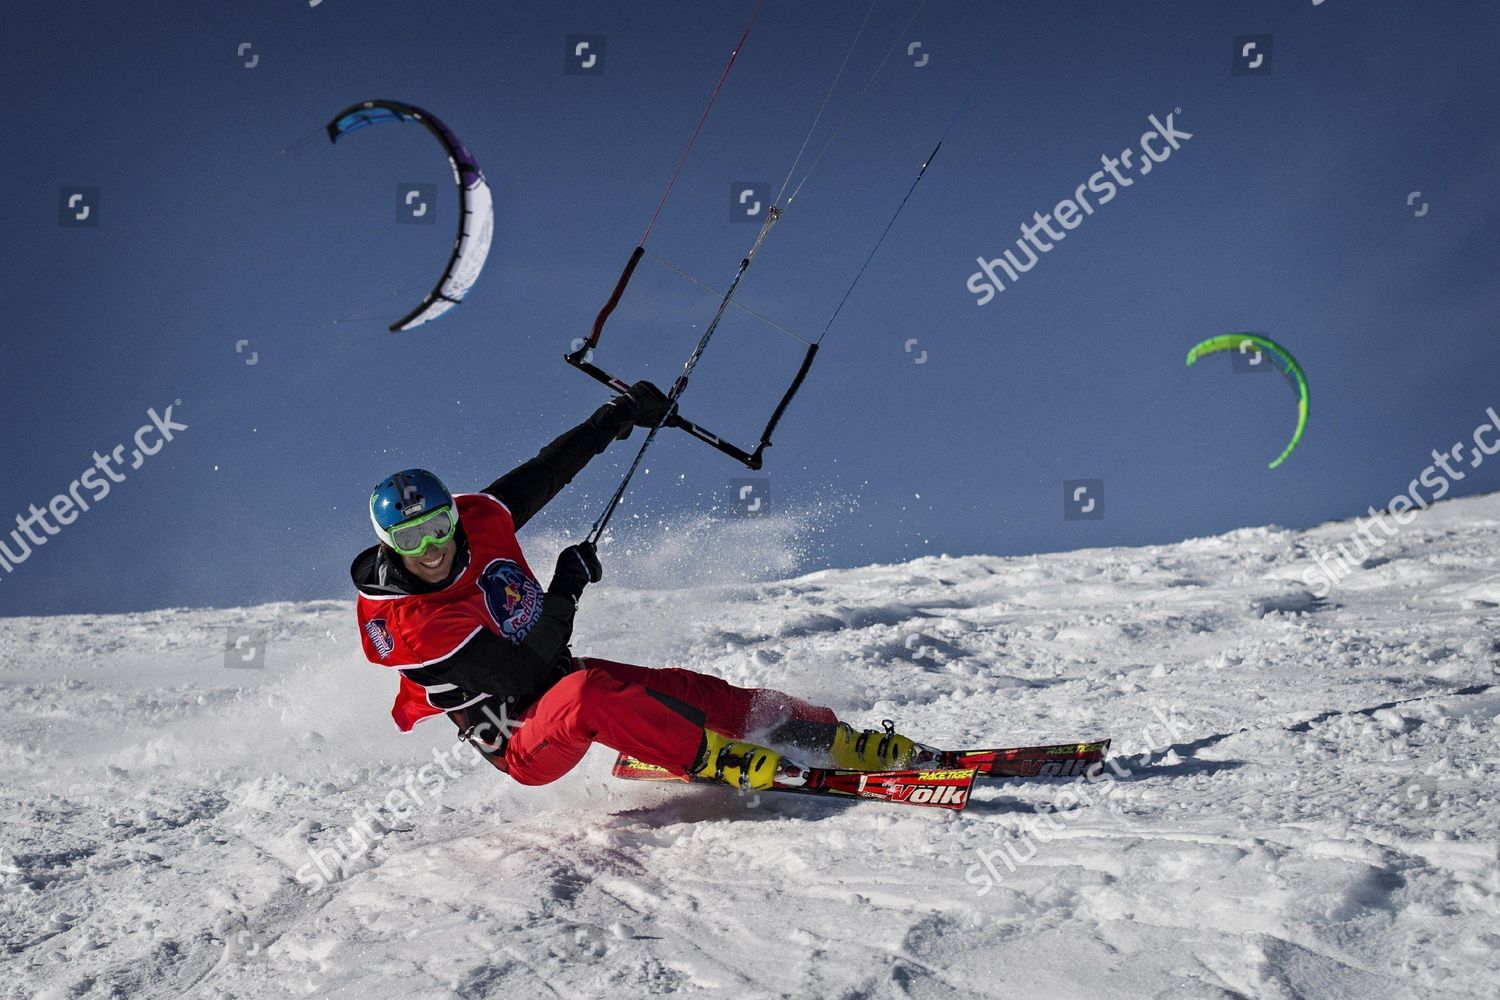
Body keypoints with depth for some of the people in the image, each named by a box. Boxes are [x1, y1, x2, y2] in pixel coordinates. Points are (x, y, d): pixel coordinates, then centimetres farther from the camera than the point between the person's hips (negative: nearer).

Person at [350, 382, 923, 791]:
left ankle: (844, 744, -7)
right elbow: (519, 677, -27)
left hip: (558, 679, 7)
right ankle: (714, 760, -31)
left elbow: (545, 474, 8)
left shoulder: (479, 519, -8)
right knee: (583, 692, -38)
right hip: (522, 745, -6)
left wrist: (618, 416, 13)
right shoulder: (399, 623, -24)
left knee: (685, 689, -10)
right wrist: (567, 591, -21)